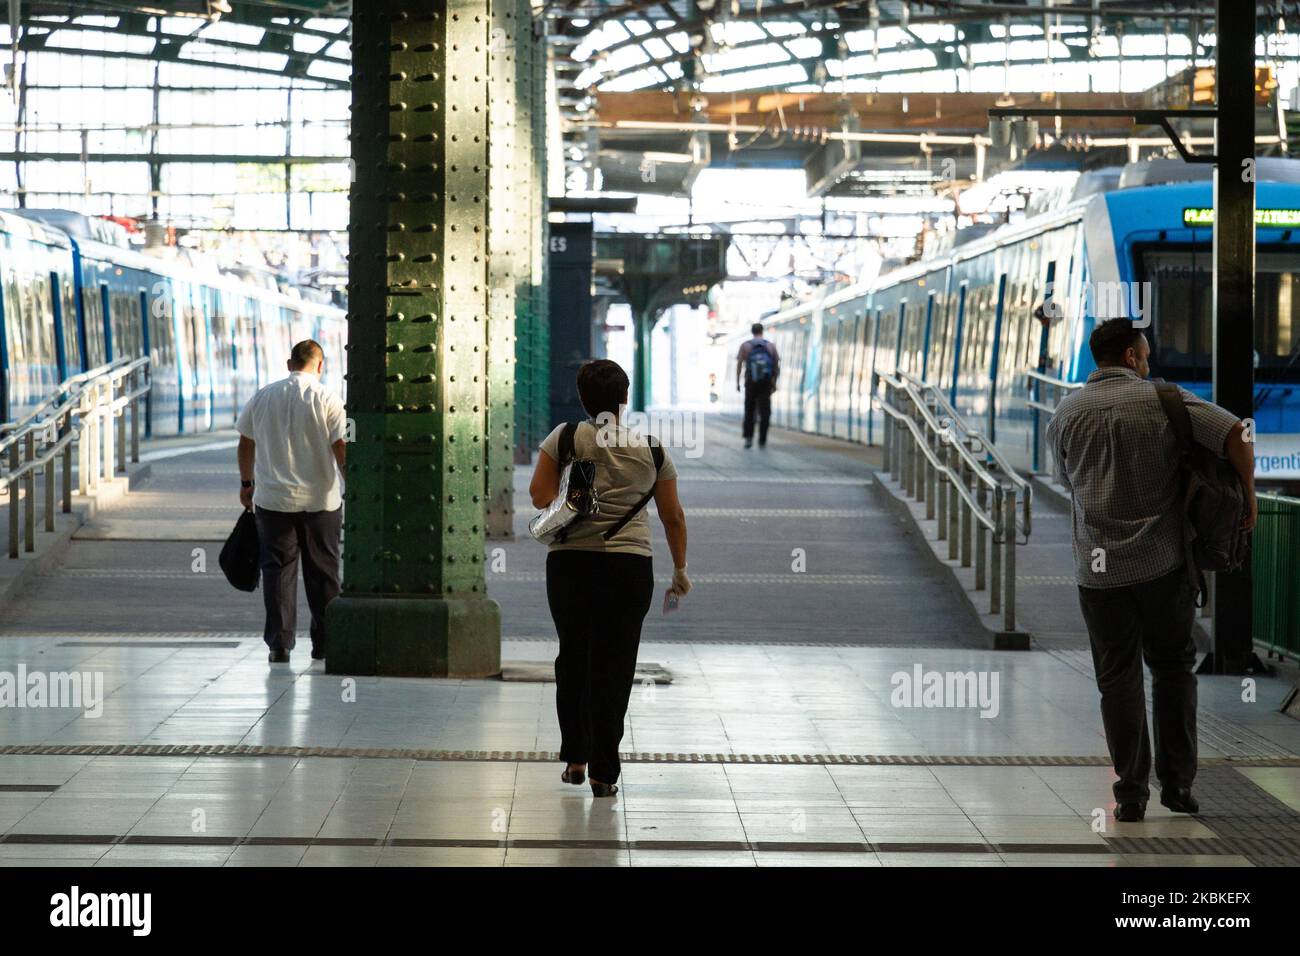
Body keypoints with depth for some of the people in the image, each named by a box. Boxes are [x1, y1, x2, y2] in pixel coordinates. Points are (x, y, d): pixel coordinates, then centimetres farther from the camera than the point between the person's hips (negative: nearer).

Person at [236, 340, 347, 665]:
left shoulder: (262, 397, 4)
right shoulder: (326, 399, -6)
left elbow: (246, 444, 12)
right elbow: (341, 448, -10)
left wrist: (246, 483, 25)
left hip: (272, 500, 2)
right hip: (320, 501, -2)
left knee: (277, 569, 6)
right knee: (322, 573, 9)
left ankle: (279, 643, 1)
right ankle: (323, 643, 13)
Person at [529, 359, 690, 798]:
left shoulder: (566, 437, 1)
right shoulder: (652, 450, 6)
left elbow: (539, 493, -7)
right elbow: (673, 518, 11)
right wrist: (680, 570, 23)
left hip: (570, 563, 0)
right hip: (629, 567, 0)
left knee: (573, 658, 18)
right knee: (614, 667, 4)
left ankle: (575, 758, 22)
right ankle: (603, 772, 3)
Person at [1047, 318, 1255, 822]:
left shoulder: (1066, 414, 4)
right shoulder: (1164, 400, -4)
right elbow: (1236, 432, -12)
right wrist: (1247, 496, 1)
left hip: (1099, 568, 1)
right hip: (1163, 561, -1)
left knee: (1118, 677, 6)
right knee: (1173, 668, 12)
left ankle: (1131, 794, 3)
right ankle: (1177, 785, 12)